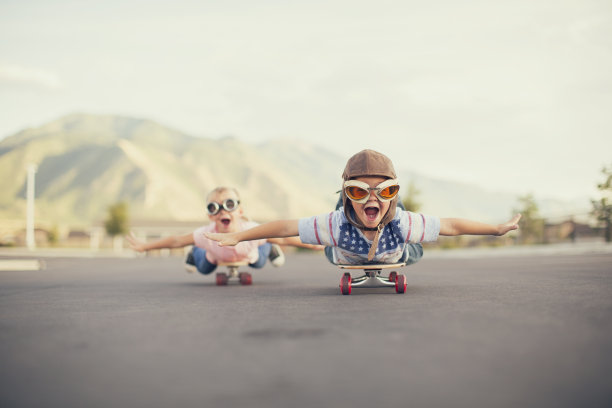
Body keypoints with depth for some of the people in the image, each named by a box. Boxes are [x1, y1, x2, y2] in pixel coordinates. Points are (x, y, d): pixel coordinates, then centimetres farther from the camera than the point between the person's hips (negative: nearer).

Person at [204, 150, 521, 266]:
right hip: (348, 259, 0)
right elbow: (284, 226, -42)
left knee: (413, 254, 35)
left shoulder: (403, 224, -47)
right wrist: (236, 237, -40)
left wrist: (497, 229, -28)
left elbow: (451, 225, -35)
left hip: (393, 258, 0)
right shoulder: (337, 224, -49)